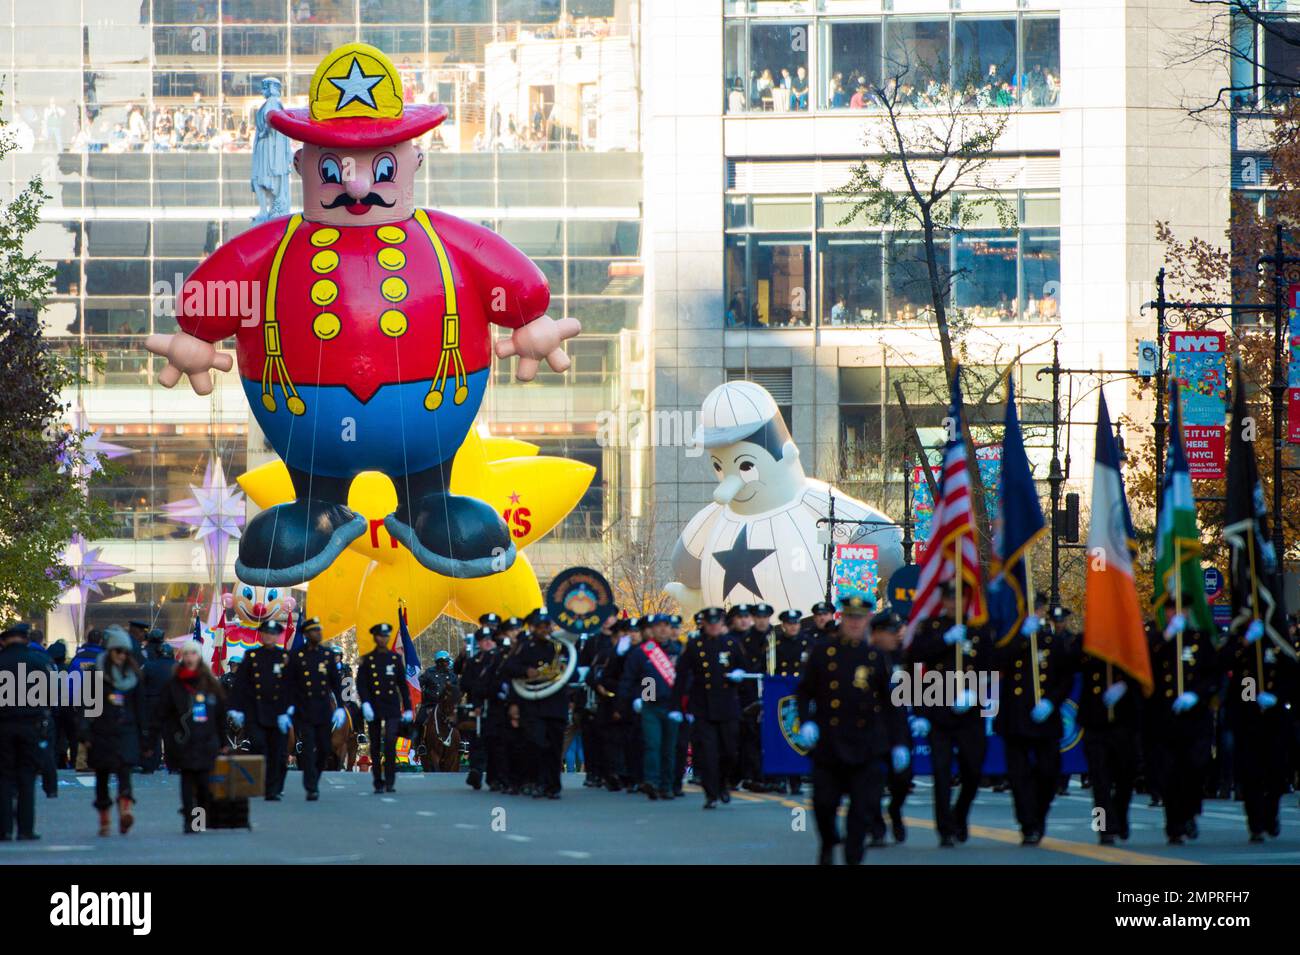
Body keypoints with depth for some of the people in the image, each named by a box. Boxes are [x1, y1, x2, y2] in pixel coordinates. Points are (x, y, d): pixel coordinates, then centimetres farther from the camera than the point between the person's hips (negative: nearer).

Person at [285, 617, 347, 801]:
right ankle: (311, 789, -11)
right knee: (307, 750, -10)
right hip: (303, 712, -3)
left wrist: (340, 707, 2)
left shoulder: (328, 655, 9)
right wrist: (290, 706, -10)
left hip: (324, 711, 3)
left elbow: (336, 682, 10)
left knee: (324, 750, 6)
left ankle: (314, 778, 30)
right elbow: (288, 683, 0)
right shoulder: (295, 656, 0)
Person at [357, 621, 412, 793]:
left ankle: (390, 782, -9)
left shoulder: (395, 658, 8)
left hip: (392, 708, 0)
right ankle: (378, 783, 12)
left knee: (390, 744, -14)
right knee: (375, 747, 5)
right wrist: (365, 703, -18)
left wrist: (407, 708, 8)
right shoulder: (367, 660, 3)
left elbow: (403, 684, 11)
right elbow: (361, 684, -4)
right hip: (374, 708, 0)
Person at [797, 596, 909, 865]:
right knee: (824, 802, 1)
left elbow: (895, 705, 7)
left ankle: (853, 859, 2)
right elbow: (805, 692, 9)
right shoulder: (822, 654, 5)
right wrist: (806, 722, -9)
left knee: (862, 807, -5)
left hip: (866, 748, 0)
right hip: (828, 744, 0)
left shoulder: (878, 658, 5)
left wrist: (899, 743, 1)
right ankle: (828, 844, 29)